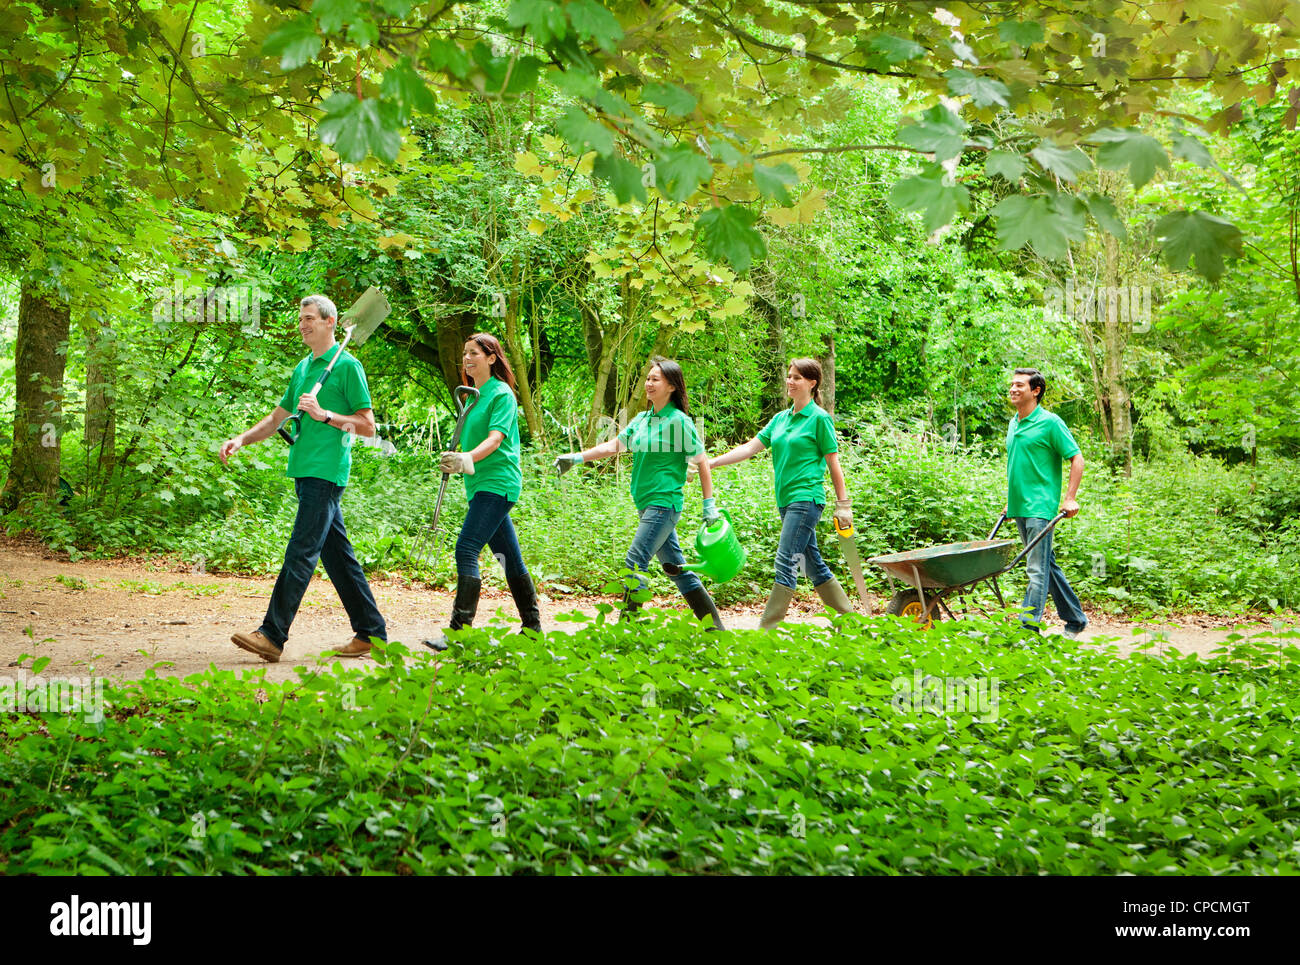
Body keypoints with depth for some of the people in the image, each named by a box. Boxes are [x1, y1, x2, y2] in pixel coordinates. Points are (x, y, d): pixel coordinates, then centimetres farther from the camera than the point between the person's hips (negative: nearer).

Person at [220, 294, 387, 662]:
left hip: (327, 472, -9)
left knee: (301, 552, -12)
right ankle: (371, 631, 15)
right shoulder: (303, 368, 20)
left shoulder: (347, 366, -5)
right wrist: (241, 439, 10)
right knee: (337, 554, 10)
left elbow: (367, 426, -8)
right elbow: (277, 418, 25)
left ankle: (272, 635, -15)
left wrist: (324, 414, -17)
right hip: (305, 471, 9)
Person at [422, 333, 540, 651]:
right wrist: (455, 461, 9)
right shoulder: (475, 395, 19)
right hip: (481, 483, 9)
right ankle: (532, 626, 19)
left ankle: (460, 630, -21)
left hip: (497, 482, -9)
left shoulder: (502, 393, -7)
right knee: (509, 556, 12)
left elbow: (496, 437, -20)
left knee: (467, 549, -18)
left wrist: (469, 458, -35)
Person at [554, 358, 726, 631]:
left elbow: (702, 461, -6)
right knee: (675, 566, 11)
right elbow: (615, 445, 13)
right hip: (647, 504, 8)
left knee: (634, 562, -13)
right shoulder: (642, 419, 12)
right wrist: (577, 457, 4)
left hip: (664, 503, -8)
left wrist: (709, 505, -8)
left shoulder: (678, 421, -9)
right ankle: (714, 626, 18)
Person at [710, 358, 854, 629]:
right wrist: (710, 463, 0)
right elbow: (750, 447, 9)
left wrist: (843, 504, -5)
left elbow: (833, 462, -4)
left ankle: (766, 630, -11)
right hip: (787, 500, 8)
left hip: (806, 498, -8)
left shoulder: (820, 418, -5)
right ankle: (848, 616, 22)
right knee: (812, 562, 12)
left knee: (786, 561, -11)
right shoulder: (780, 418, 14)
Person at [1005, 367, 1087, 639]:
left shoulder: (1050, 423, -8)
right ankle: (1075, 619, 25)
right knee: (1048, 566, 14)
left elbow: (1077, 459, -7)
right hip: (1019, 508, 8)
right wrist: (1011, 501, 22)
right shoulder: (1013, 424, 15)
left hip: (1040, 507, -8)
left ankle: (1028, 627, -11)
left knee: (1037, 569, -9)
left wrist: (1070, 499, -13)